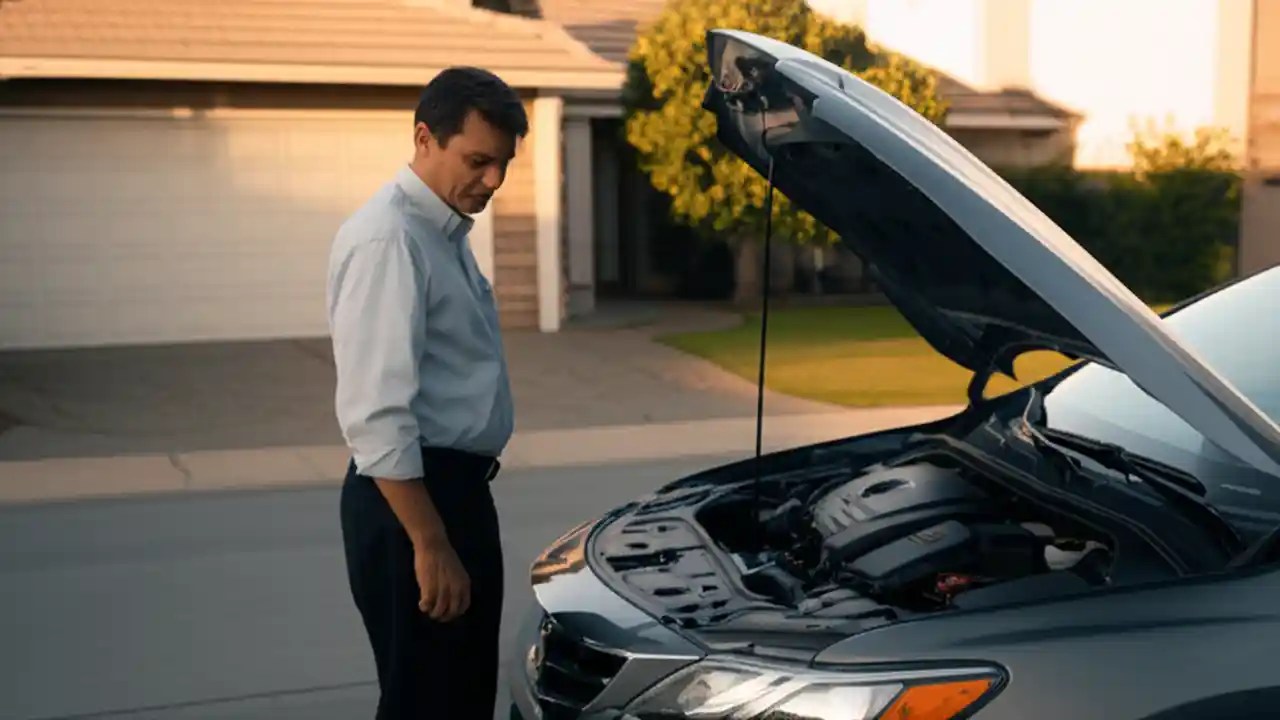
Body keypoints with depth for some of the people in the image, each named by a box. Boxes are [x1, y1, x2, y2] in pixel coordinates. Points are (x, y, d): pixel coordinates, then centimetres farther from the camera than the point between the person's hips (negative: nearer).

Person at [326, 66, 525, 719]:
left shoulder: (445, 232, 13)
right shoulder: (387, 240, -19)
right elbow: (377, 415, -25)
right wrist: (429, 544, -25)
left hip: (457, 488, 10)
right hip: (409, 500, -10)